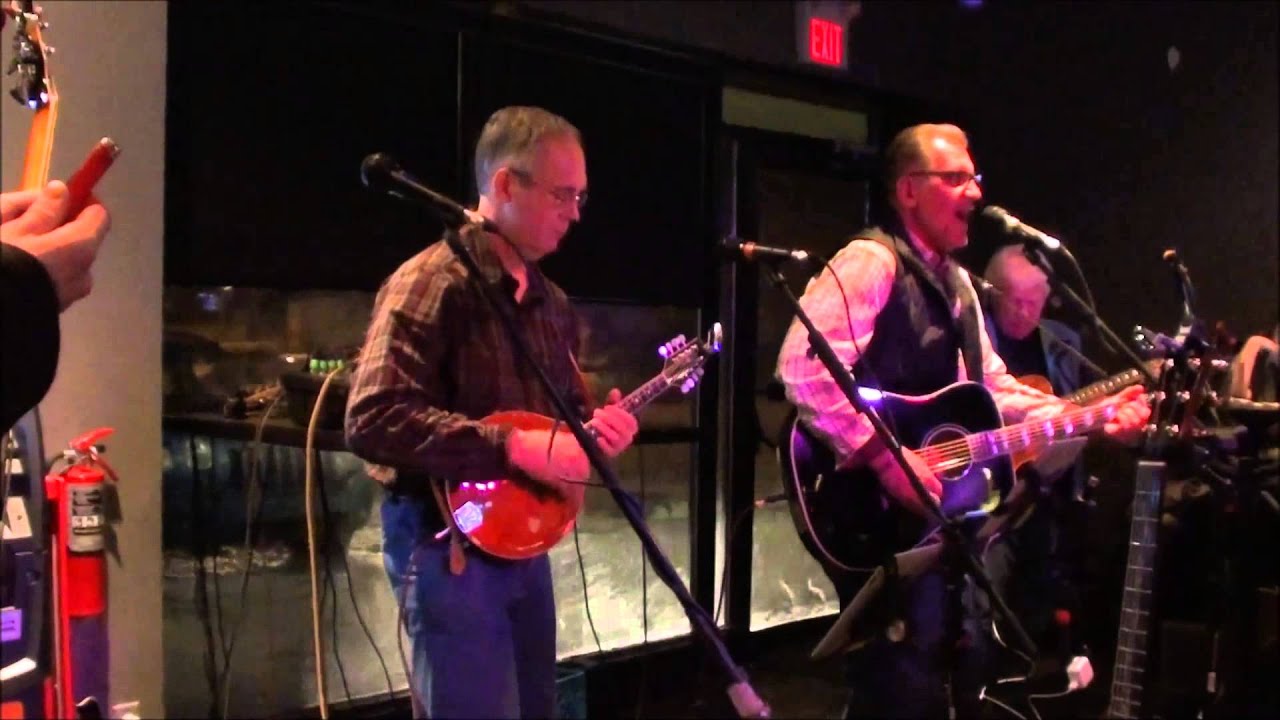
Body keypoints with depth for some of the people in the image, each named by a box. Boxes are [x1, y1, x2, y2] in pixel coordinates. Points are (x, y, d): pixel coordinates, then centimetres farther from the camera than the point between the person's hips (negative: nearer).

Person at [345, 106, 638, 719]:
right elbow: (372, 419, -26)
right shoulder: (433, 282, -16)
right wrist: (511, 447, -28)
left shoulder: (550, 299, 13)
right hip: (449, 538, -9)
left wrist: (593, 427, -1)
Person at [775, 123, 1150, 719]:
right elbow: (803, 366, -29)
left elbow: (993, 389, 18)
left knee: (963, 670, 19)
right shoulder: (871, 262, -14)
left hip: (945, 511, 10)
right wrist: (884, 457, -31)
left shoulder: (955, 281, 17)